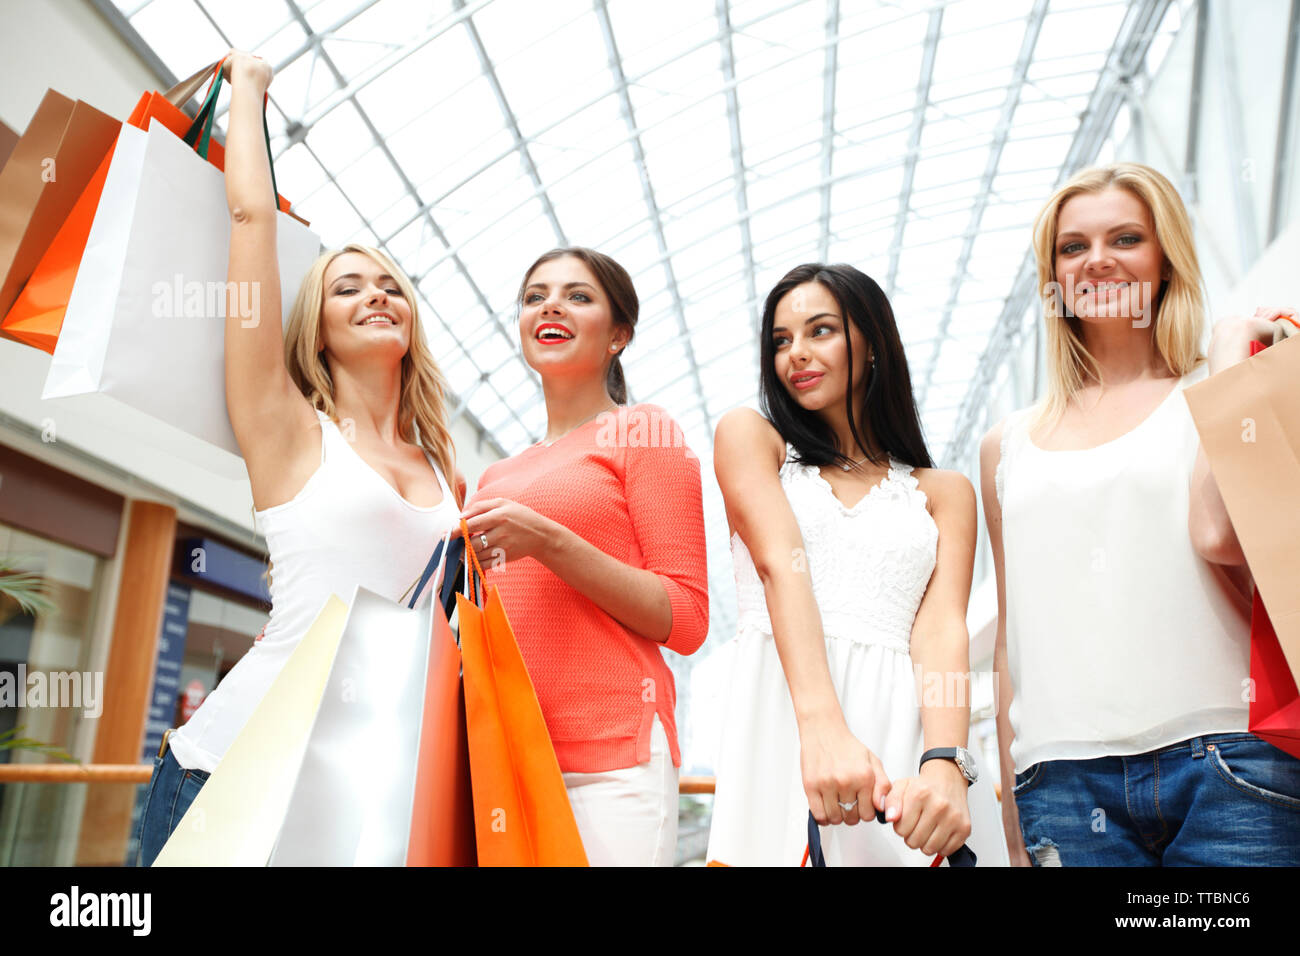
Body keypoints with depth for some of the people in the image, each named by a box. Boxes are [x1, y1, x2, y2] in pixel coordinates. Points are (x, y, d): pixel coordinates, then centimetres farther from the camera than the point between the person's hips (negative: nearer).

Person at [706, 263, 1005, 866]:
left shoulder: (944, 492, 14)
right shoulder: (749, 435, 10)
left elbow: (940, 629, -2)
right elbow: (780, 565, -8)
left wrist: (945, 764, -22)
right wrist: (822, 726, -23)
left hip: (908, 730, 2)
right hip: (783, 721, -1)